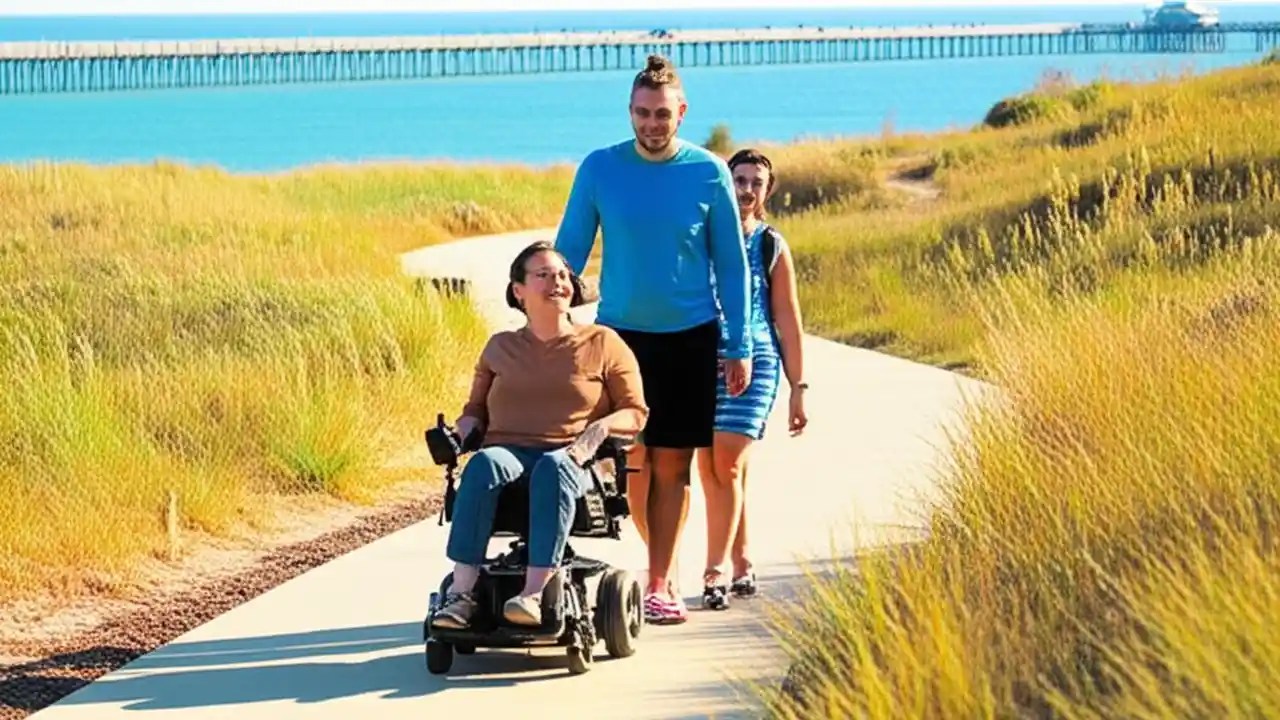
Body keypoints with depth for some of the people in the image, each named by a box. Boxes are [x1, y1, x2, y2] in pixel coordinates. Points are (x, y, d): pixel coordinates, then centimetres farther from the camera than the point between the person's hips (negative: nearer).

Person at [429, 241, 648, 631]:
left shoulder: (602, 344, 15)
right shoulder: (500, 348, 23)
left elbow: (635, 412, 11)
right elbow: (475, 409, 26)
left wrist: (601, 428, -9)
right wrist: (466, 429, 2)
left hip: (573, 460, -2)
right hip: (509, 450, 2)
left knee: (552, 467, -40)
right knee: (484, 464, -36)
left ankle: (534, 593, -50)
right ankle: (461, 591, -45)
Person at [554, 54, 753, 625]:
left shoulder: (709, 174, -4)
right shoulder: (600, 168, -3)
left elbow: (730, 265, 2)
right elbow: (569, 251, 3)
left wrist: (739, 347, 0)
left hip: (689, 336, -1)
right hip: (620, 331, 1)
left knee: (672, 464, 0)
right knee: (631, 459, 3)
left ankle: (658, 584, 6)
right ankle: (663, 566, 25)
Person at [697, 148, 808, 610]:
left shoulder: (771, 247, 5)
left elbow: (788, 321, 8)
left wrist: (798, 389, 6)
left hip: (752, 363, -2)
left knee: (728, 465, -11)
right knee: (710, 468, 2)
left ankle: (716, 570, -10)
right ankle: (742, 565, 15)